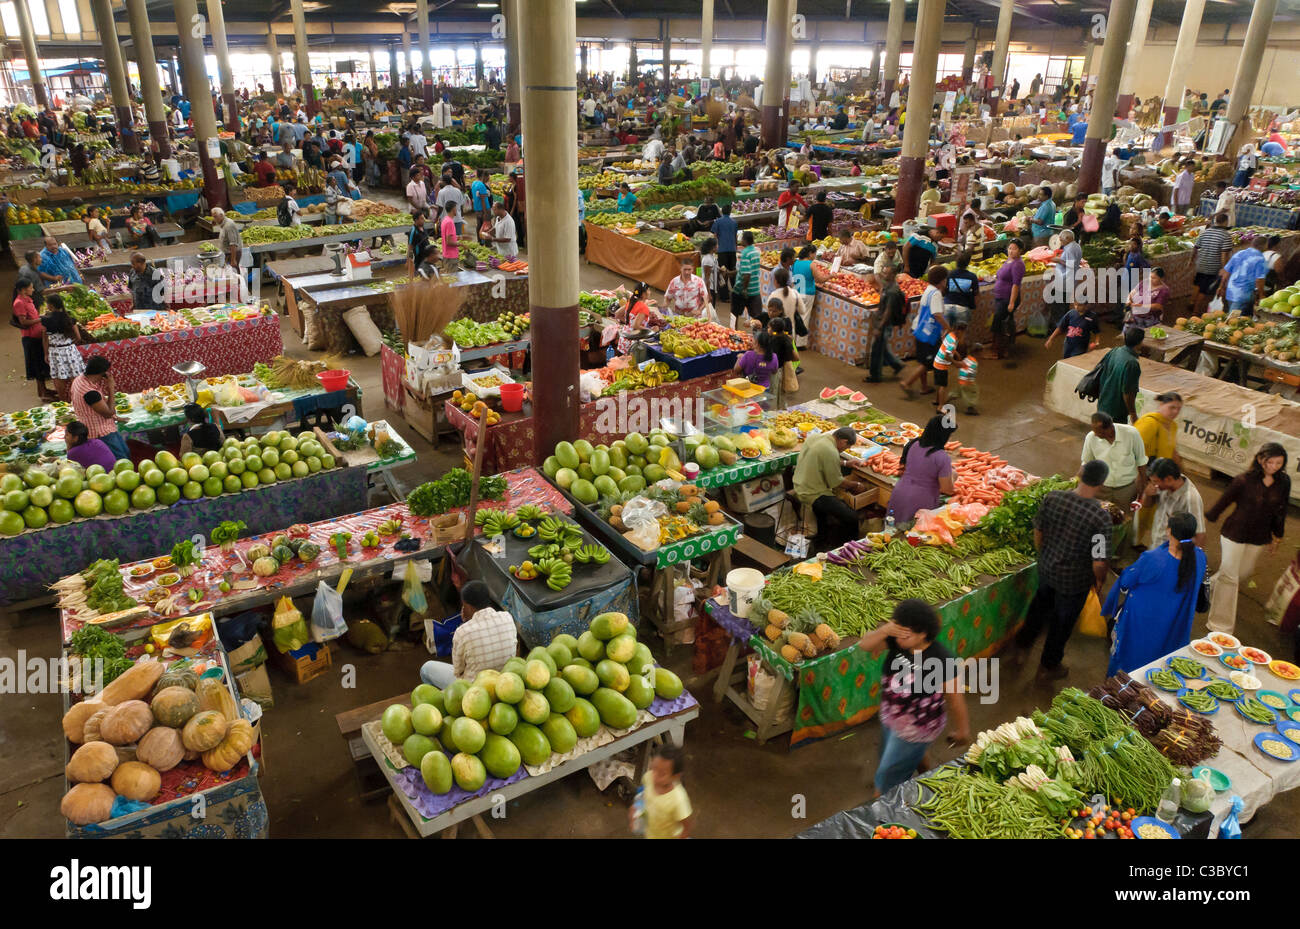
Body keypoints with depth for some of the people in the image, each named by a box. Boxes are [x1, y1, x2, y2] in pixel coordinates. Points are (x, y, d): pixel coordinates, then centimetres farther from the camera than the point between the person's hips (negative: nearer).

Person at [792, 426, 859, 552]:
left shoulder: (814, 437, 3)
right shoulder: (831, 451, -24)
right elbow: (836, 484, -15)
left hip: (800, 487, 10)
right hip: (813, 495, -10)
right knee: (851, 518, -10)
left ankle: (821, 541, 37)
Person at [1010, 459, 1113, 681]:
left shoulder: (1052, 498, -17)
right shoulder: (1100, 518, -29)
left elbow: (1038, 533, -2)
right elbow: (1099, 563, -23)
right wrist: (1099, 581, -1)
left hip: (1046, 569, 4)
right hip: (1075, 580, -4)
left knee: (1039, 606, 31)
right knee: (1062, 622, 20)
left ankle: (1021, 649, 47)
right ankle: (1048, 667, 40)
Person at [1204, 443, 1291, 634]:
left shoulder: (1283, 482, -4)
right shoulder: (1244, 480, -17)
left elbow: (1280, 511, 8)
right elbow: (1224, 501, -8)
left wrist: (1277, 536, 15)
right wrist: (1206, 519, -4)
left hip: (1259, 539, 5)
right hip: (1234, 533, -5)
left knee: (1245, 572, 19)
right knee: (1229, 576, -1)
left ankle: (1211, 587, 48)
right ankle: (1220, 624, 8)